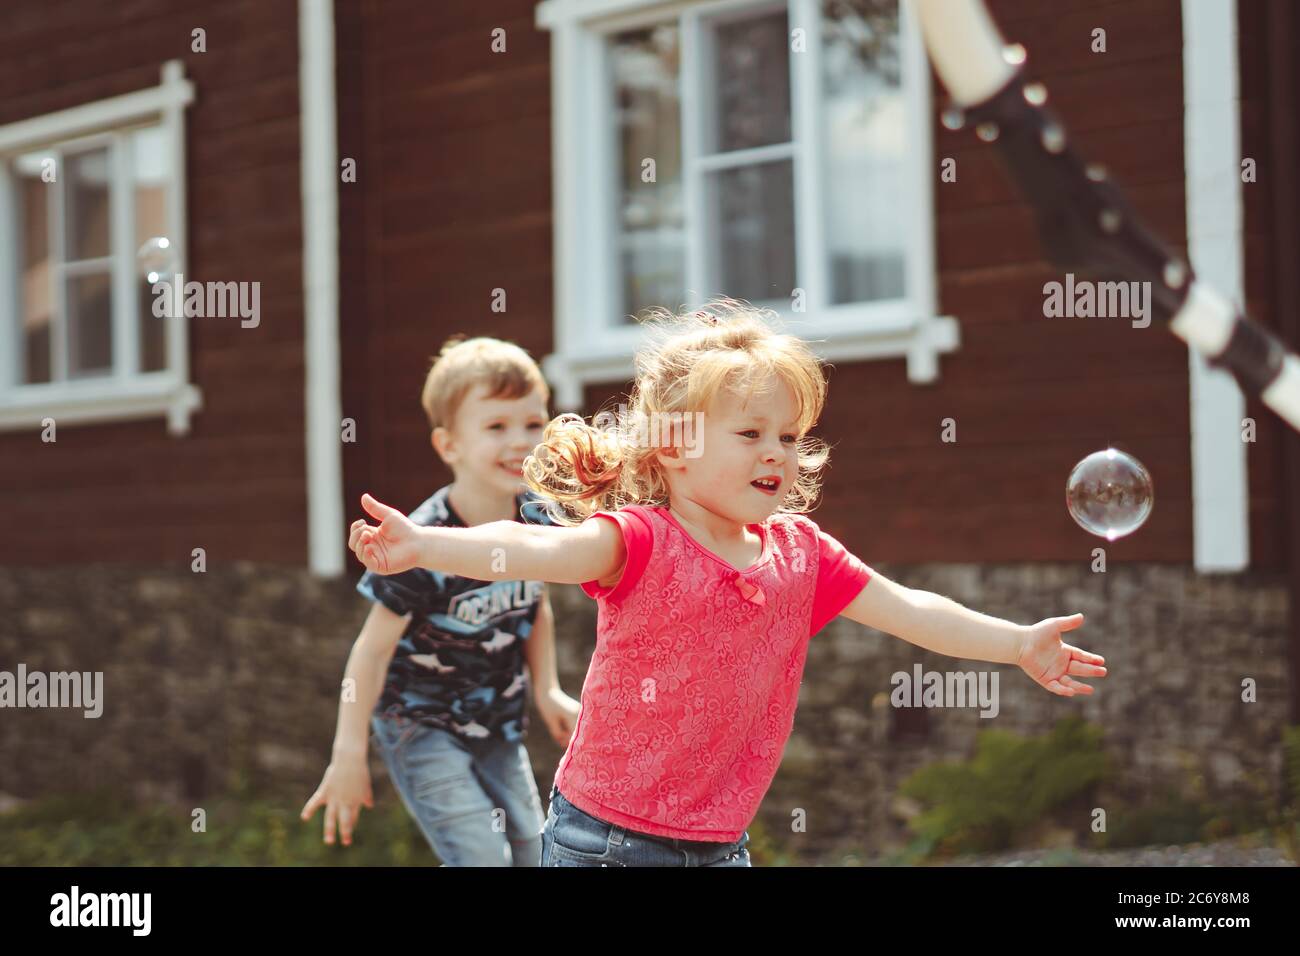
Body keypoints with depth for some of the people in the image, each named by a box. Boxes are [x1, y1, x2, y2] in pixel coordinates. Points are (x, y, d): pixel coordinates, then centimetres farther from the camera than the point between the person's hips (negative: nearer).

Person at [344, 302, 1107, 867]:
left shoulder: (800, 553, 3)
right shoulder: (641, 543, -16)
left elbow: (908, 609, 11)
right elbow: (538, 548, -32)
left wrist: (1018, 644, 8)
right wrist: (424, 546, -48)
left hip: (720, 843, 6)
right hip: (607, 838, -6)